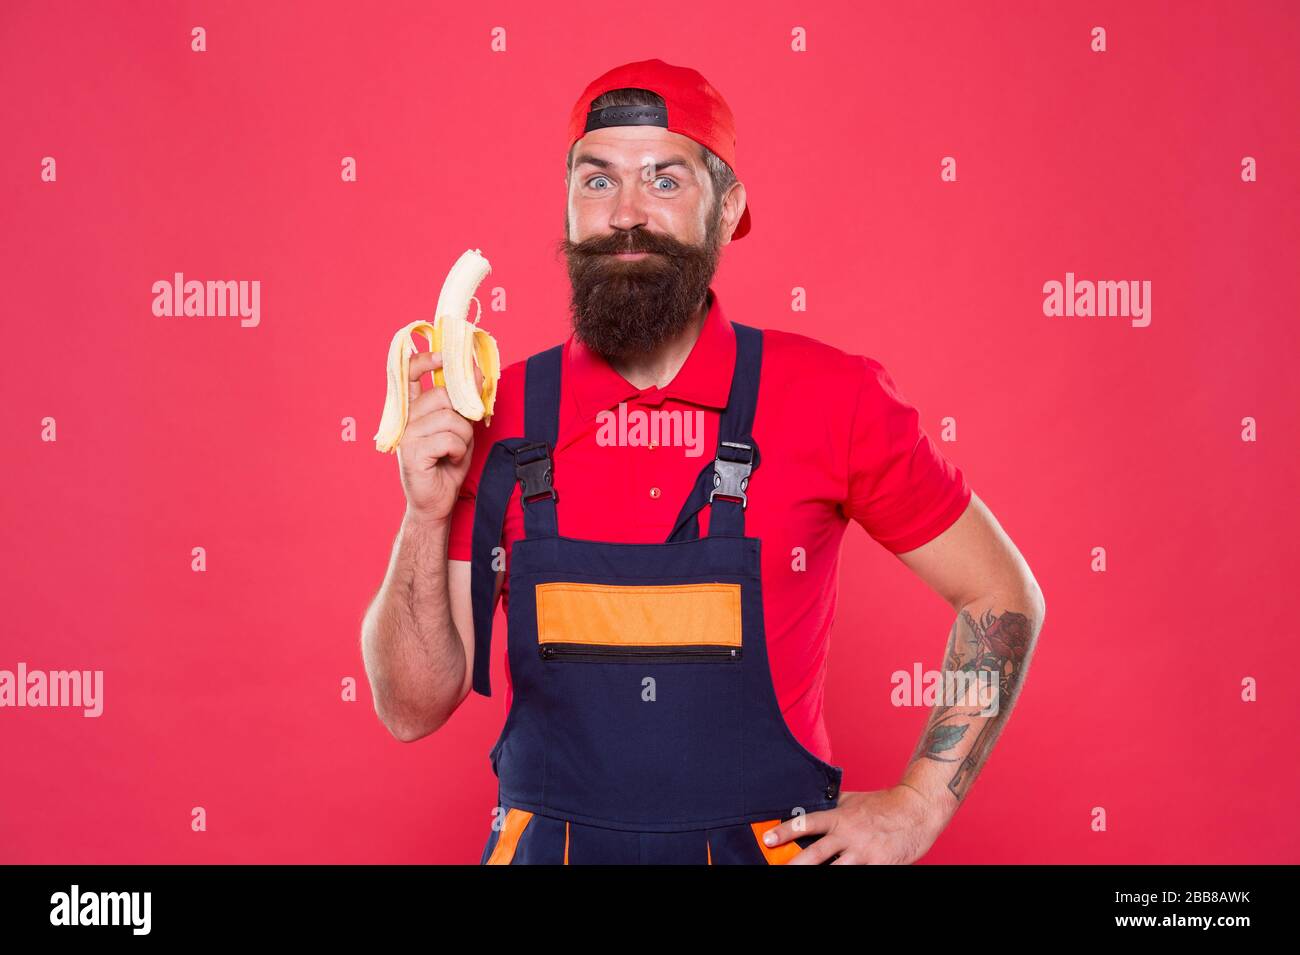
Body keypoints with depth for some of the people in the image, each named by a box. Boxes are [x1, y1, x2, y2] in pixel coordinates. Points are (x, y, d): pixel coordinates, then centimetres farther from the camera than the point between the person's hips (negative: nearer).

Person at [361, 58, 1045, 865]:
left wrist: (915, 808, -7)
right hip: (550, 841, 2)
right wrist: (429, 517, -19)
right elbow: (414, 709, -5)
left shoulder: (834, 399, -12)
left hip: (764, 842, -1)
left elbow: (1003, 597, -1)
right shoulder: (489, 417, -7)